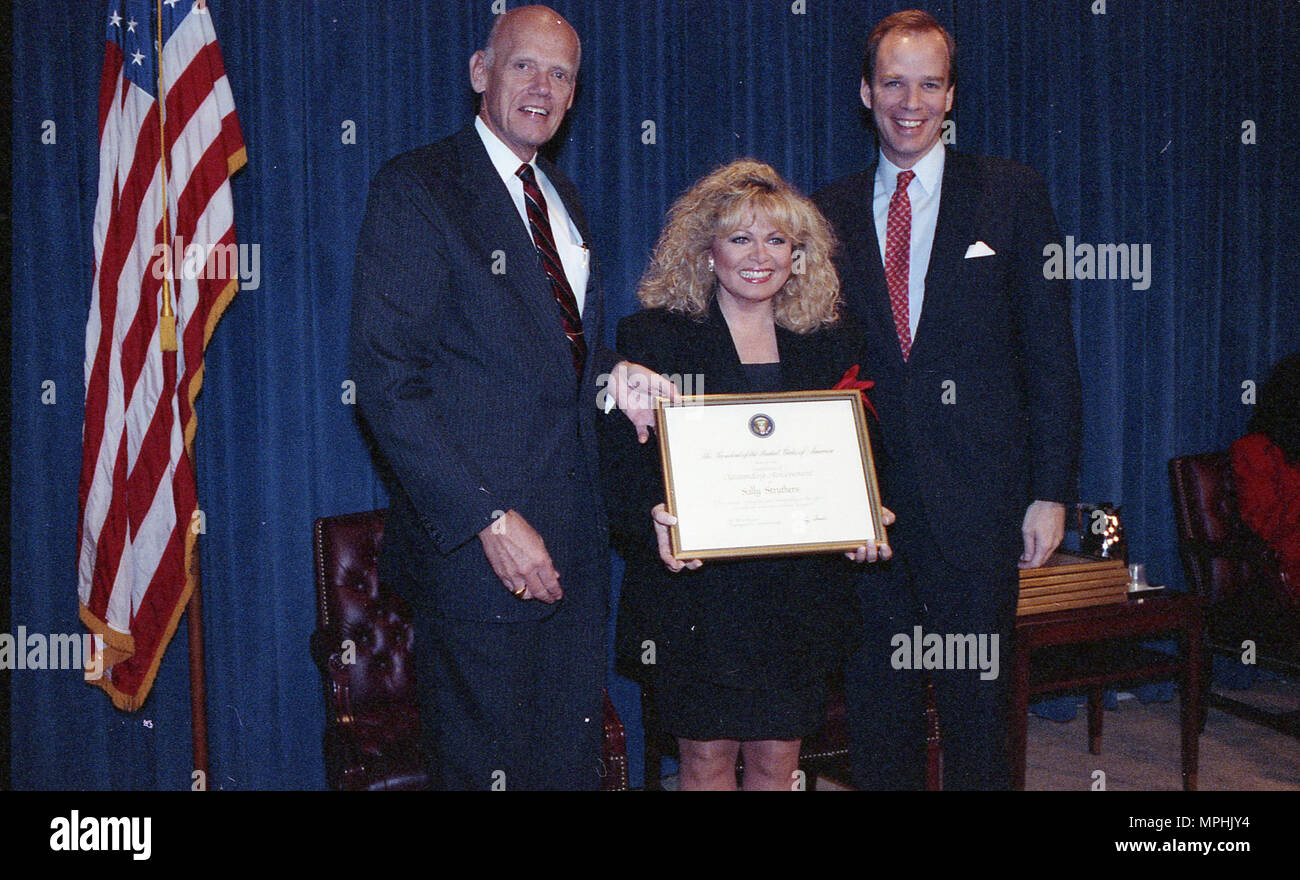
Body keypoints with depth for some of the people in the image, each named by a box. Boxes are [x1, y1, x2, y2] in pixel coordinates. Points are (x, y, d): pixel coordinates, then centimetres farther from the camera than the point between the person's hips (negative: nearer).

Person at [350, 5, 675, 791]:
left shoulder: (564, 200, 16)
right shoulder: (415, 189, -9)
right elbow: (389, 381, -16)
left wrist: (611, 375, 1)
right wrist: (490, 521, -20)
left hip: (575, 544, 7)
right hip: (477, 548, -7)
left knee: (576, 758, 15)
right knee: (489, 768, 5)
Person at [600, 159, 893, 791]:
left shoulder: (828, 344, 10)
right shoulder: (652, 337, -1)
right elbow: (620, 461, -6)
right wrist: (653, 519, -25)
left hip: (799, 591, 3)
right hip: (696, 589, -3)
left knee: (778, 760, 9)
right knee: (708, 755, 5)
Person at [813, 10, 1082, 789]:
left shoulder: (1012, 193, 3)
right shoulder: (830, 213, 9)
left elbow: (1051, 351, 1)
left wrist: (1051, 491, -5)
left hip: (976, 497, -2)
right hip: (863, 500, 2)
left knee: (978, 709, 6)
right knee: (876, 707, 11)